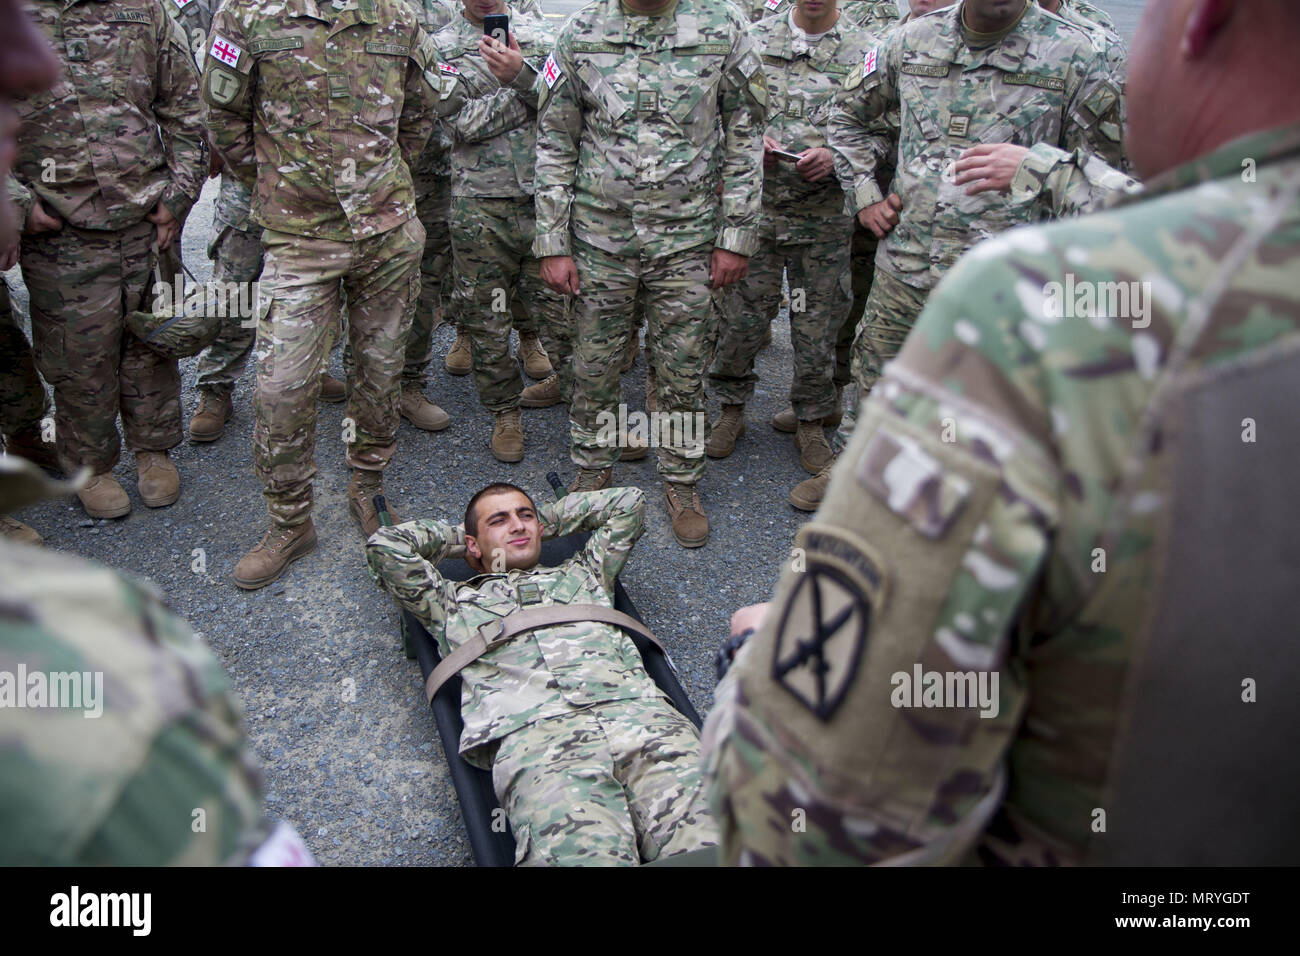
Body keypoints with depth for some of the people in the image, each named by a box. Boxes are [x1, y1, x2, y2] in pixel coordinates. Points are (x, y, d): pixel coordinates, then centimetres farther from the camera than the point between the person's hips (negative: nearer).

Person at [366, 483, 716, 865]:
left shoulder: (581, 574, 38)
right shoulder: (455, 601, 33)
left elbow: (628, 502, 47)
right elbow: (384, 546, 28)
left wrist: (545, 519, 49)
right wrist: (455, 534, 42)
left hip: (641, 716, 2)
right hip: (535, 737, -2)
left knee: (711, 845, -26)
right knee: (588, 855, -33)